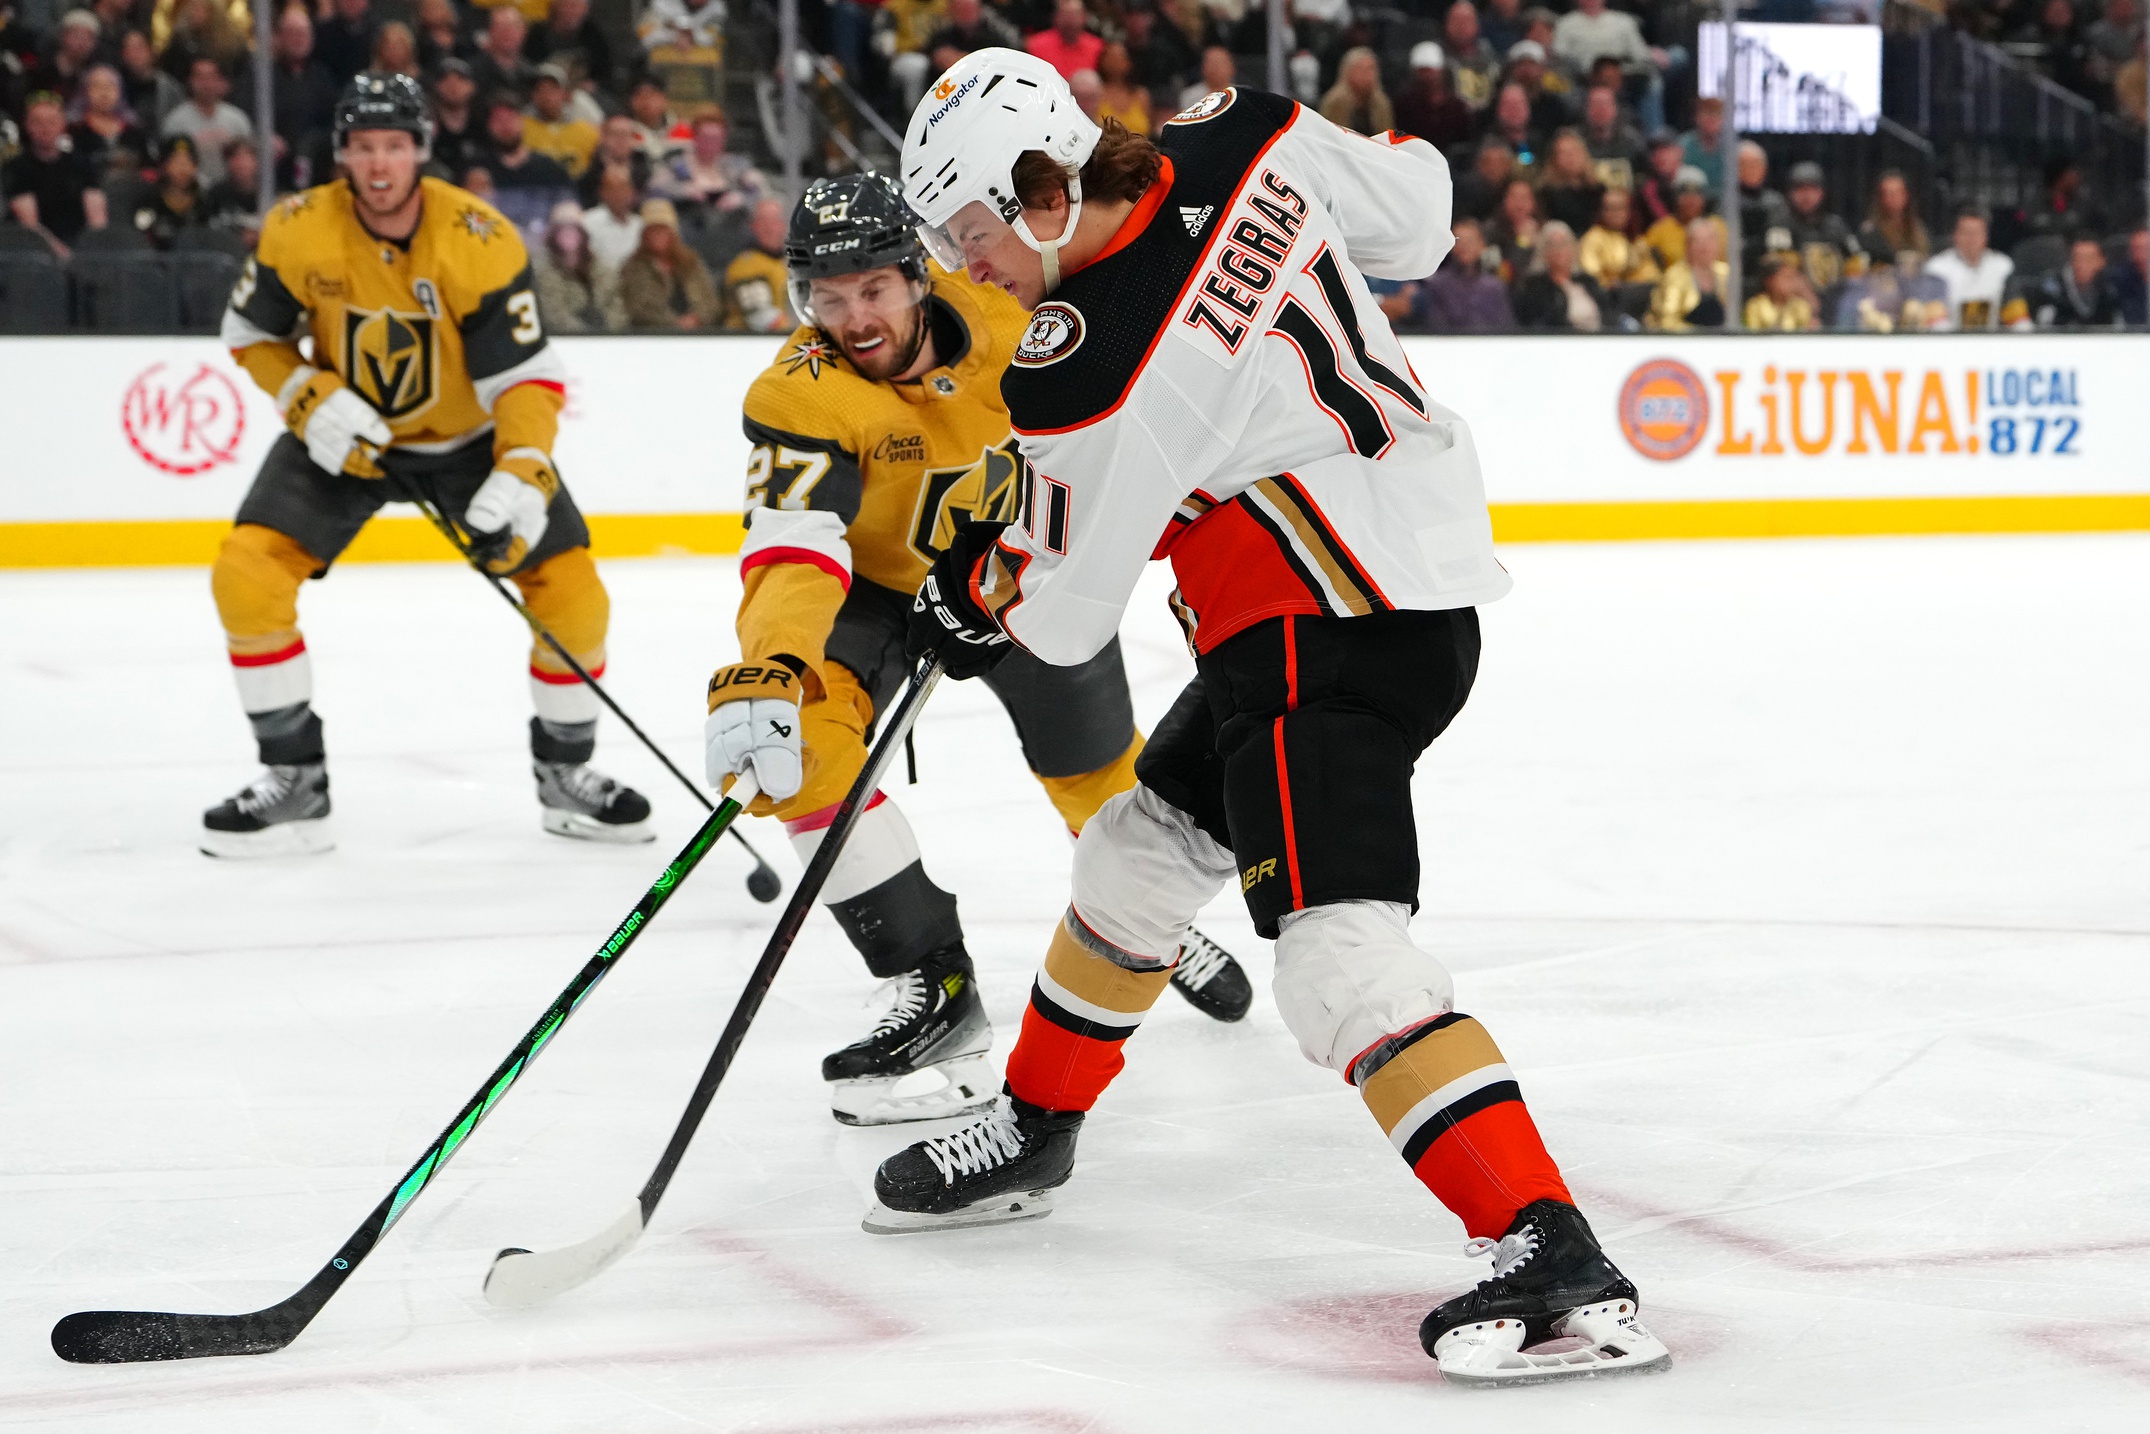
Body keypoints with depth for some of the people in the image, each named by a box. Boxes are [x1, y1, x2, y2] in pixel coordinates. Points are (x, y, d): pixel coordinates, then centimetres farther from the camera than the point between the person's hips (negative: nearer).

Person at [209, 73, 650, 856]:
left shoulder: (482, 241, -24)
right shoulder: (299, 232, -19)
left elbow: (527, 375, -23)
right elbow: (250, 334, -3)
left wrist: (521, 477, -39)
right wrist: (311, 402, -21)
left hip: (469, 437, -1)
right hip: (344, 435, 1)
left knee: (572, 593, -10)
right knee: (246, 574, -18)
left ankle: (565, 774, 16)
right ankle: (295, 779, -4)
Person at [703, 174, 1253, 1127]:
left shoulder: (1001, 313, -24)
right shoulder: (802, 397, -34)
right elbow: (790, 554, -46)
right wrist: (763, 671, -64)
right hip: (878, 585, -2)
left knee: (1099, 771, 13)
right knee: (803, 736, -29)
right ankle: (934, 987, -22)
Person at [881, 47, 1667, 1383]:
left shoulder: (1081, 369, -21)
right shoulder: (1245, 139, -3)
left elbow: (1065, 613, -7)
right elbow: (1415, 212, 15)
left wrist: (976, 596, 14)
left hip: (1337, 629, -11)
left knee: (1335, 942, -20)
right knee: (1134, 856, 23)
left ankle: (1556, 1260, -30)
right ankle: (1035, 1130, 42)